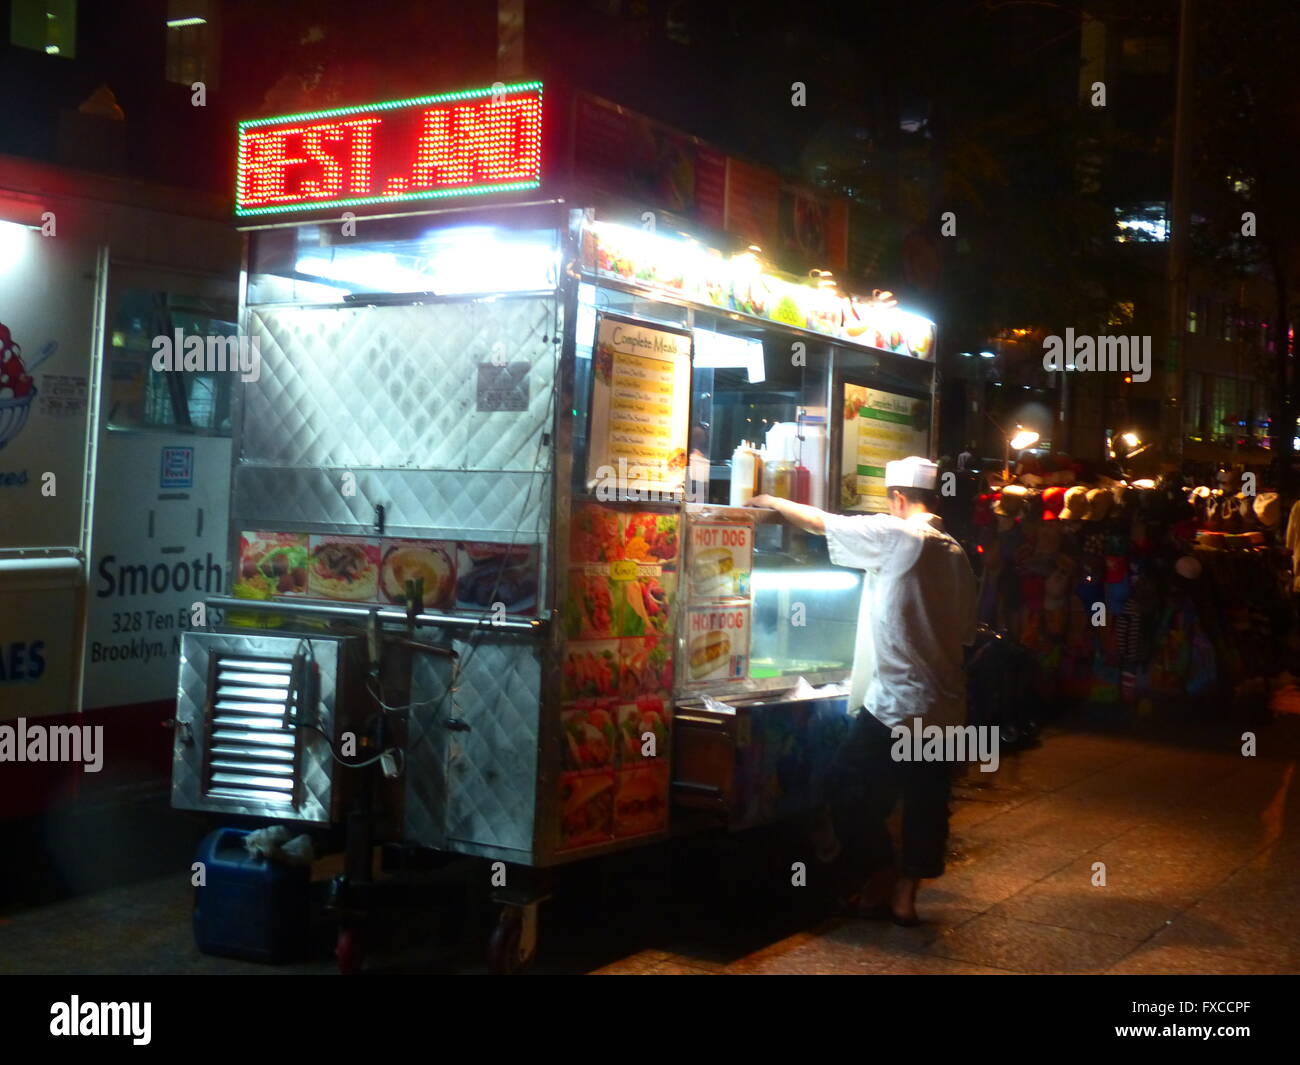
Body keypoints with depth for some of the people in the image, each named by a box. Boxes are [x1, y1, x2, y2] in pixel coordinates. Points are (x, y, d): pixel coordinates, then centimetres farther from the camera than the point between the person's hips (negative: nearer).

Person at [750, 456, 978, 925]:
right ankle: (906, 893, 18)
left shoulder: (893, 534, -11)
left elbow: (819, 522, -4)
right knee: (925, 799, 12)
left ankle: (879, 883, 14)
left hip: (895, 703, -7)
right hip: (944, 706, 7)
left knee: (854, 794, 8)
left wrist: (770, 501, 10)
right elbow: (967, 630, 13)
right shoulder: (956, 552, 9)